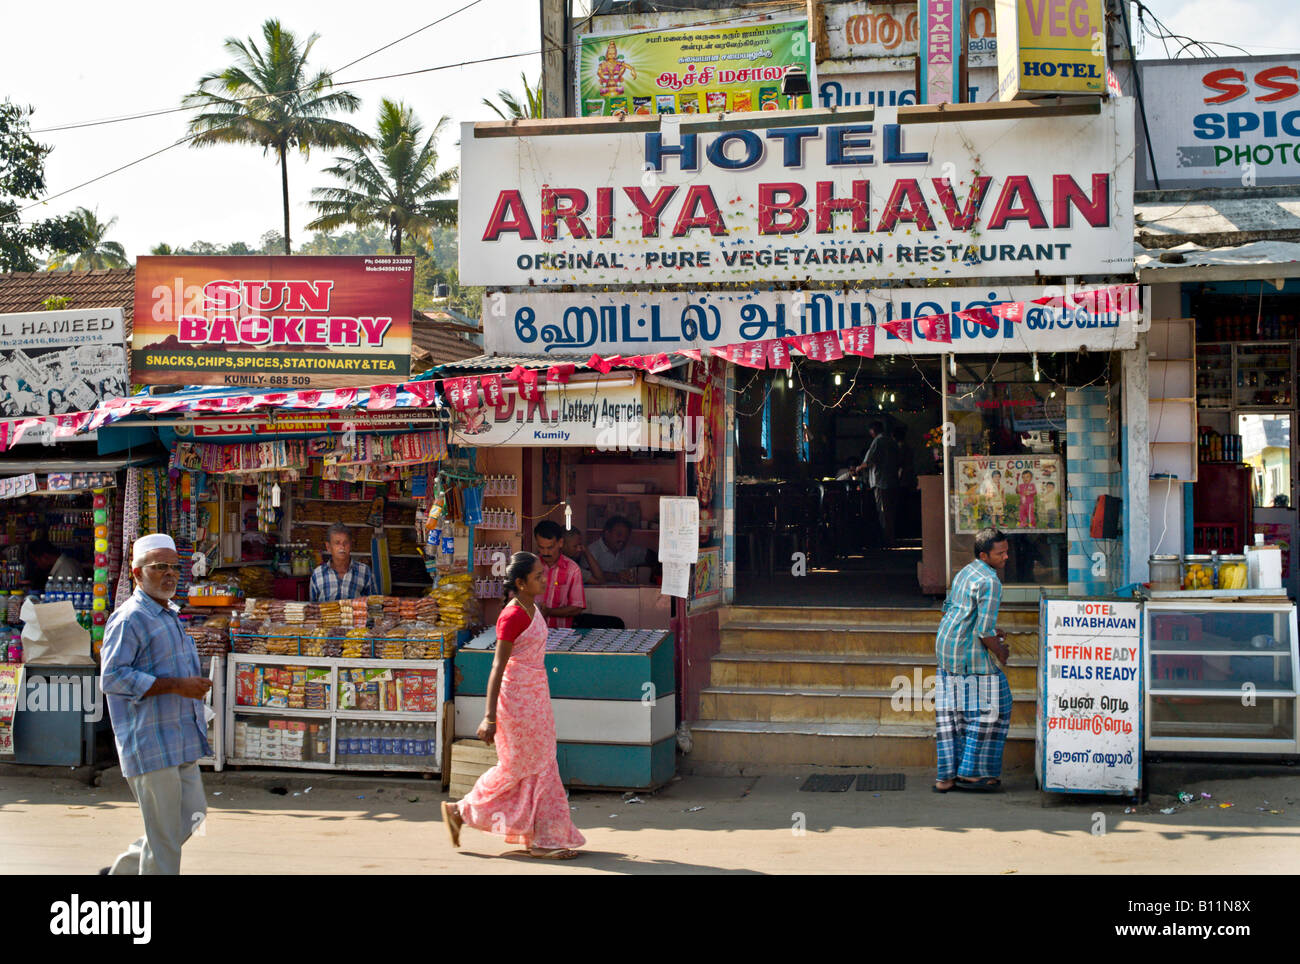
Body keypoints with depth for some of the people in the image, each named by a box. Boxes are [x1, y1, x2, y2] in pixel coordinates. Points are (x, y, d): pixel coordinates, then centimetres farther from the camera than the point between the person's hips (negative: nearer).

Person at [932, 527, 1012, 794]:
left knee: (950, 712, 11)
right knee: (987, 707, 2)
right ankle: (971, 772, 5)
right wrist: (1000, 651, -1)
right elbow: (984, 631, -20)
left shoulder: (966, 572, 14)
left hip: (944, 643, 9)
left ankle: (947, 776, 13)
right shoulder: (990, 582, -16)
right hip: (968, 652, -9)